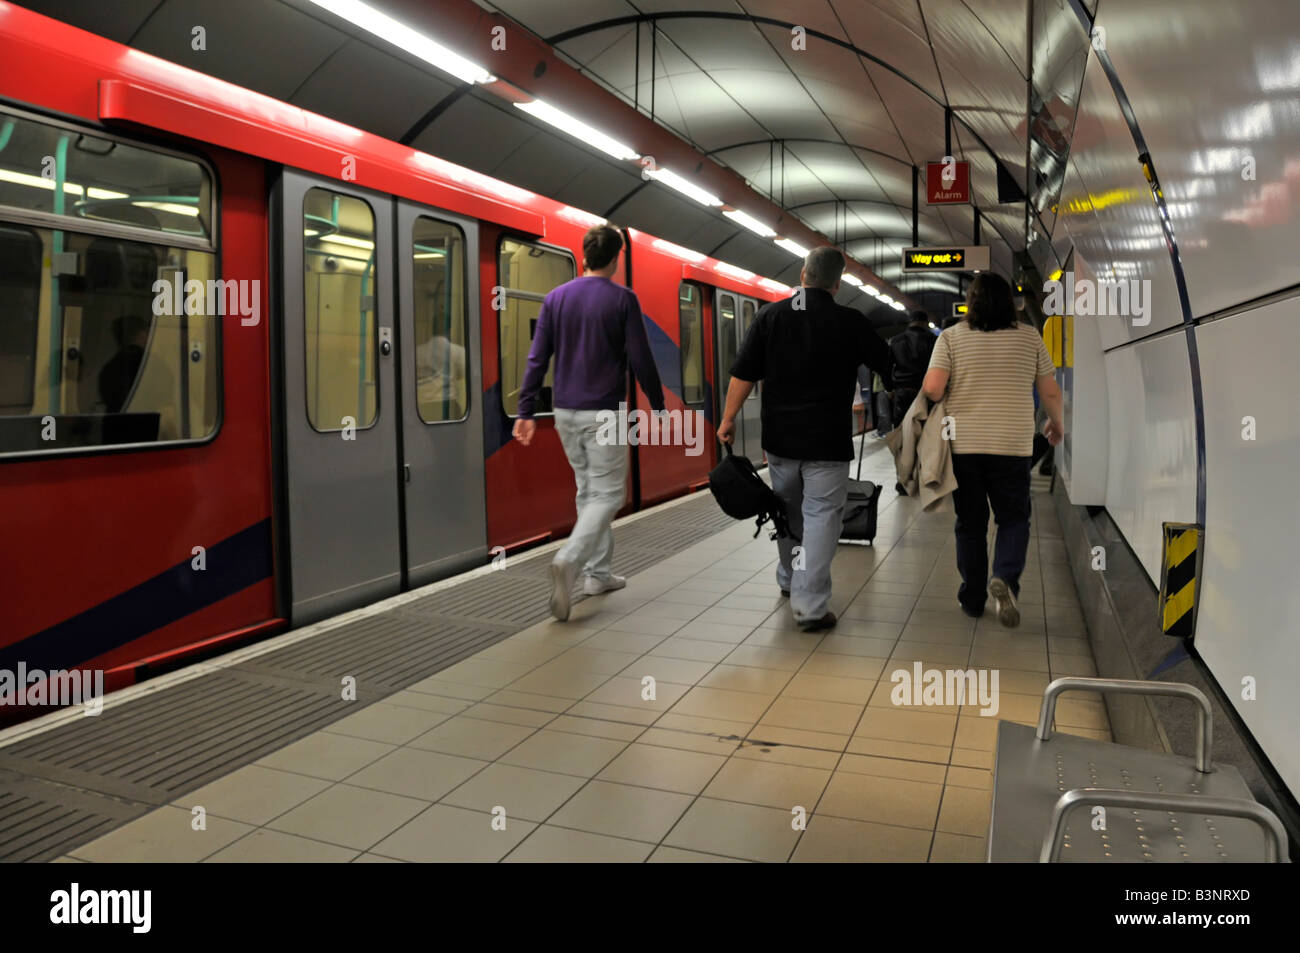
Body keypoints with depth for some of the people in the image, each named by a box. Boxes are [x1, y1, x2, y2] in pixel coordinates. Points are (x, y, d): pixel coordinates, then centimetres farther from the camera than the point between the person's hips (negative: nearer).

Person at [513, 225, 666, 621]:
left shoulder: (556, 297, 6)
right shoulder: (622, 299, -7)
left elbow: (537, 359, 2)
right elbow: (640, 359, -7)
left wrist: (526, 411, 4)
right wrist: (658, 405, 4)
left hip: (566, 412, 5)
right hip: (603, 411, -5)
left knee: (587, 490, 16)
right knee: (607, 493, 0)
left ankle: (598, 572, 22)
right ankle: (569, 560, -21)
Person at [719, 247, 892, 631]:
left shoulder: (769, 315, 0)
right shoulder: (851, 322, -7)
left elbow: (743, 373, -1)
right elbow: (885, 362, 9)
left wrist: (728, 418, 7)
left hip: (780, 438, 4)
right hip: (828, 441, -4)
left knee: (788, 510, 20)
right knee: (820, 516, -1)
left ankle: (789, 580, 38)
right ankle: (810, 605, -5)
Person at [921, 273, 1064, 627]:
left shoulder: (951, 337, -2)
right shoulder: (1030, 337, 4)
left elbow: (932, 388, -13)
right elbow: (1050, 392, 8)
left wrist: (946, 407, 9)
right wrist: (1057, 422, 26)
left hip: (963, 445, 0)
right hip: (1013, 446, 0)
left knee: (970, 522, 11)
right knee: (1014, 518, 12)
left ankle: (972, 599, 17)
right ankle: (1005, 578, -12)